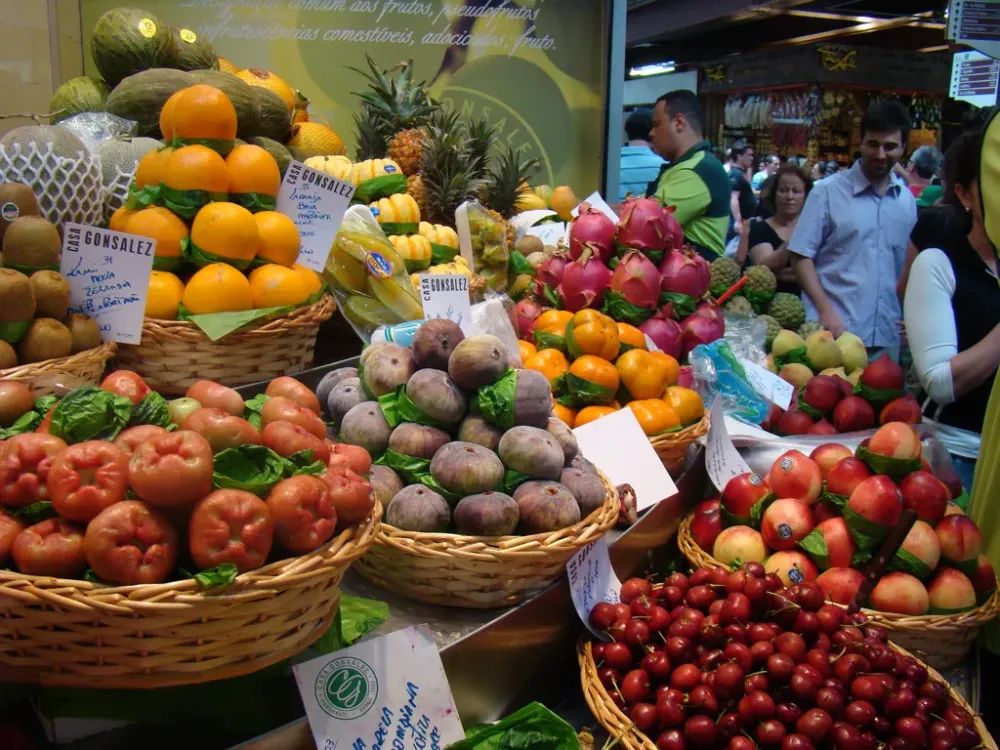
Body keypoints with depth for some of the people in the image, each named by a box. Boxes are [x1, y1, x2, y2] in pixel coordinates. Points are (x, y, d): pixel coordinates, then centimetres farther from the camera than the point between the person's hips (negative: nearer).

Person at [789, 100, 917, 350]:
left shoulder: (907, 200, 10)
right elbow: (801, 256, -4)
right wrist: (825, 311, -13)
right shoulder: (828, 192, -2)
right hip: (833, 332, -4)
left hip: (887, 337, 4)